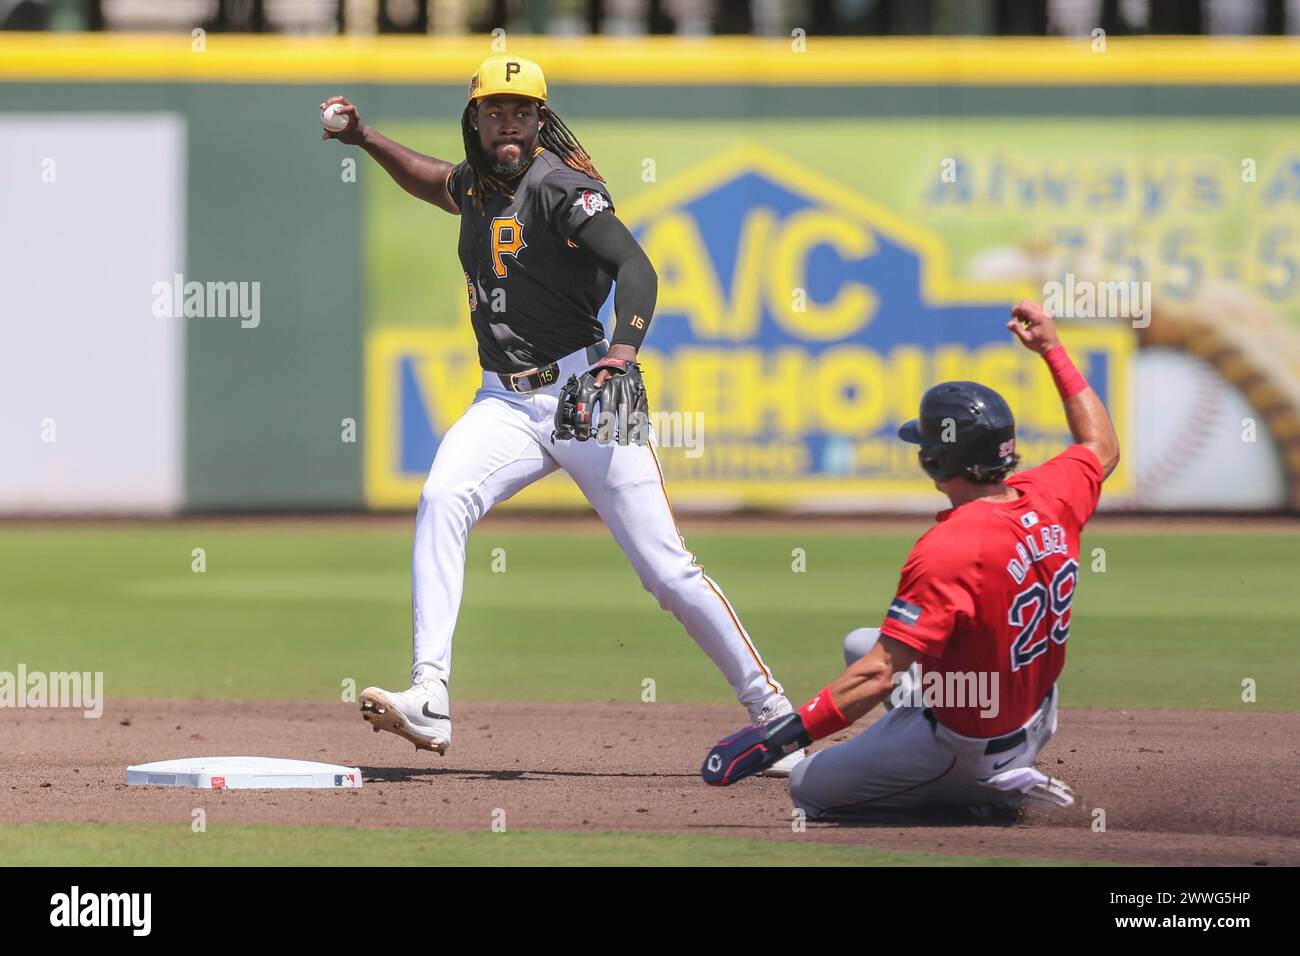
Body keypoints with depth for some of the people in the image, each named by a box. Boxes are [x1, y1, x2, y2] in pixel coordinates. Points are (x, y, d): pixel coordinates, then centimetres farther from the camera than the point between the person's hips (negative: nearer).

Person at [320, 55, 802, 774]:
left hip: (584, 393, -6)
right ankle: (429, 702, -29)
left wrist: (621, 357, -40)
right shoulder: (478, 184, 12)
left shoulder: (557, 186, -11)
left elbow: (636, 268, -25)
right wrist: (365, 138, 26)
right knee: (441, 501, -22)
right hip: (506, 403, 6)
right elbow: (432, 181, 39)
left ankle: (773, 713, 4)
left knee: (665, 567, -9)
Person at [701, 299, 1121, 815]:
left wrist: (782, 736, -33)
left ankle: (990, 789, -3)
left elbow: (878, 677, -34)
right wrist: (1053, 350, 20)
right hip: (1035, 723, 8)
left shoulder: (947, 551, -31)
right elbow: (1102, 447, 16)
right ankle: (1004, 772, 12)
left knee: (806, 787, 9)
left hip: (964, 747, -8)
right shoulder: (1050, 500, -10)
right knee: (858, 643, 27)